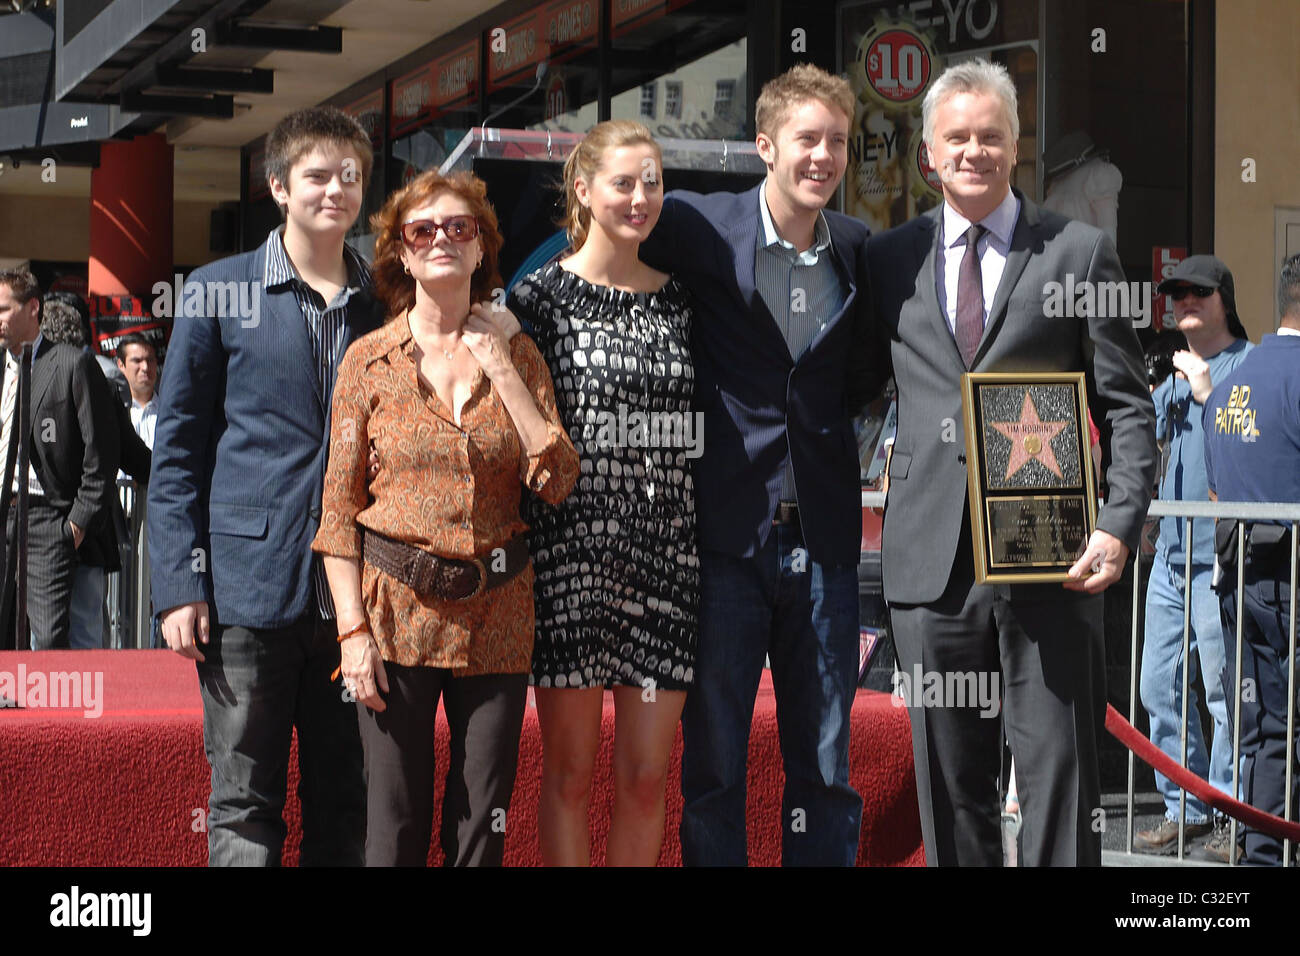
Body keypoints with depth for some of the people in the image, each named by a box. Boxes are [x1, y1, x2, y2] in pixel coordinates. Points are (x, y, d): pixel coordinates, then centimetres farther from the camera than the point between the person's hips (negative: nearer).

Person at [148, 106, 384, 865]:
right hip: (249, 589, -2)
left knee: (345, 808, 8)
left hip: (356, 595, 3)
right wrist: (178, 584, -5)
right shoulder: (219, 291, 4)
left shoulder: (387, 305, 11)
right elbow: (177, 449, 3)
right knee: (244, 810, 1)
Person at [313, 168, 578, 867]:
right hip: (397, 607, -2)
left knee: (484, 823, 4)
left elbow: (558, 482, -3)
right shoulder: (370, 359, 2)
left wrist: (502, 371, -6)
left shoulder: (515, 354, 7)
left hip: (496, 615, 2)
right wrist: (352, 627, -7)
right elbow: (339, 505, 1)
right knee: (396, 823, -1)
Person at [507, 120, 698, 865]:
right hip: (571, 555, -3)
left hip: (667, 560, 3)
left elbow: (699, 433, 15)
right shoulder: (541, 296, 0)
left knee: (648, 775, 6)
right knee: (571, 771, 4)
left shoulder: (681, 301, 12)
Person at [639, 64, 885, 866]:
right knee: (713, 763, 5)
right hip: (727, 535, -3)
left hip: (823, 542, 3)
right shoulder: (701, 229, -4)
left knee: (825, 768, 9)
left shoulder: (859, 251, 8)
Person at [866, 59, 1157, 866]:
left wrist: (1121, 526, -10)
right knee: (950, 783, 8)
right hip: (932, 558, 2)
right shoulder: (890, 259, 12)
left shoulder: (1081, 253, 5)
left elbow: (1128, 407, 2)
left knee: (1060, 774, 0)